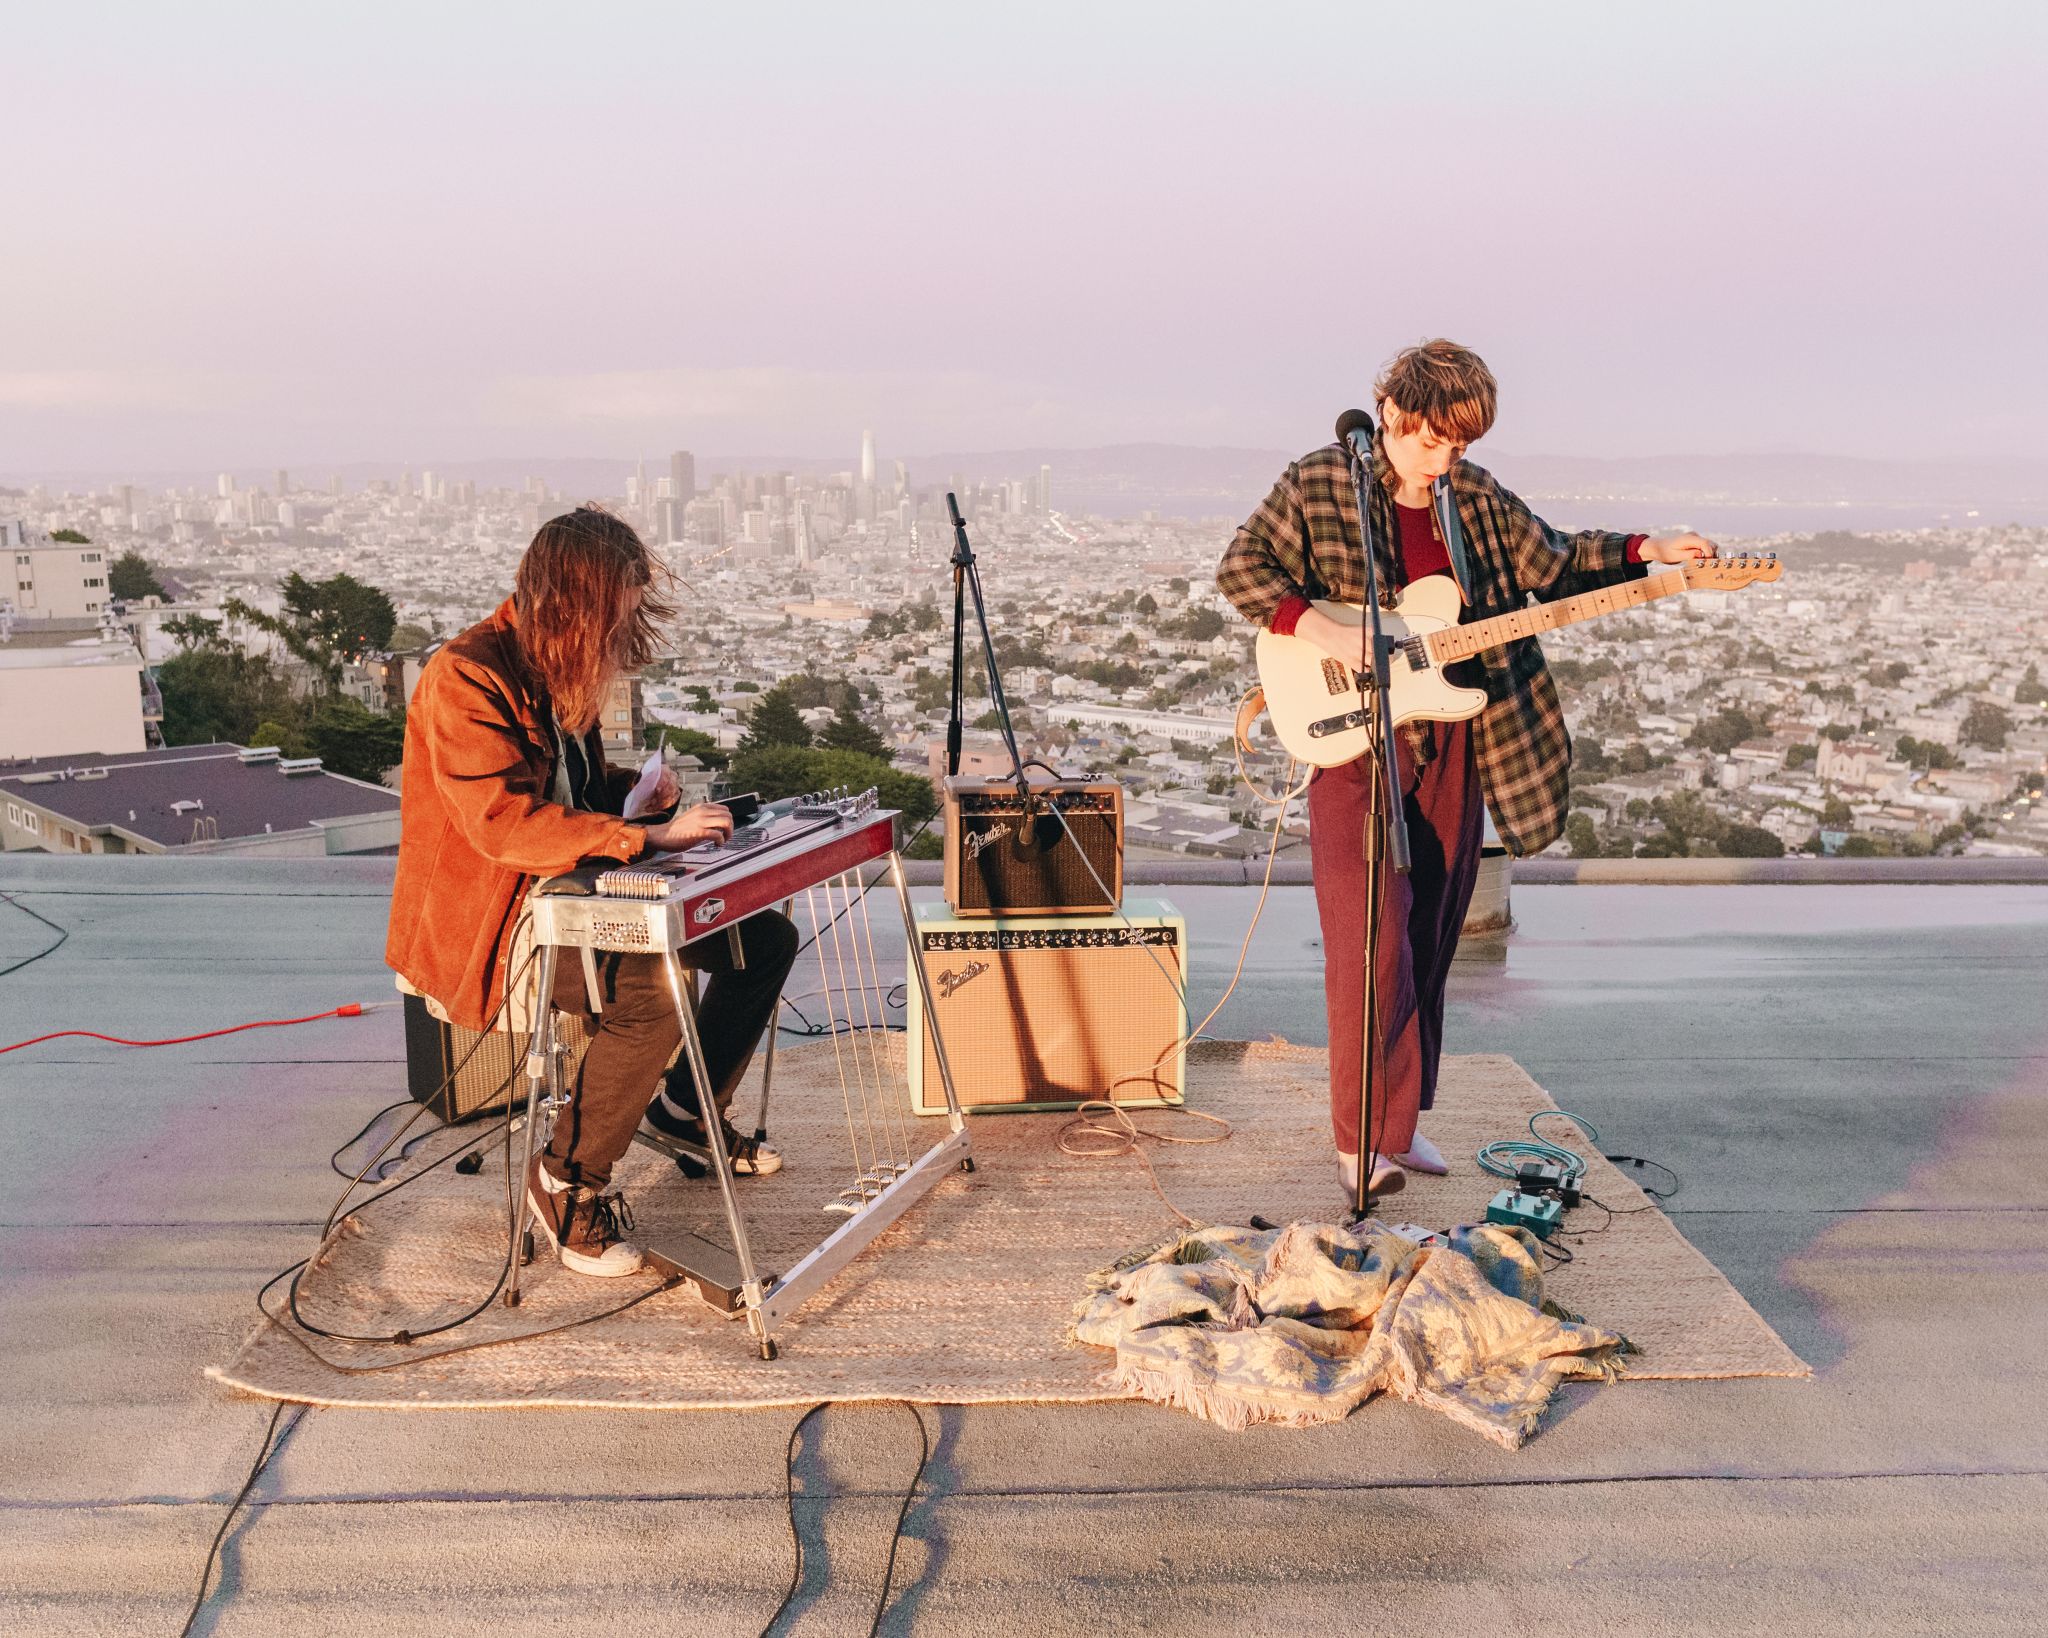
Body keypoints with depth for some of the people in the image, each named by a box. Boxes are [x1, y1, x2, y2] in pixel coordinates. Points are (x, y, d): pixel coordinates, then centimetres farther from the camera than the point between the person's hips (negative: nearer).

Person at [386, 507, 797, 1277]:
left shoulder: (562, 672, 9)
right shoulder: (466, 678, -20)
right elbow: (506, 823, -30)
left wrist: (633, 787, 2)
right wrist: (649, 837, -31)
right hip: (491, 914, -9)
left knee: (764, 938, 3)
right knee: (650, 994, -33)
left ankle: (687, 1103, 21)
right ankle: (567, 1177, -12)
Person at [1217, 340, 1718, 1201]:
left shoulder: (1478, 499, 10)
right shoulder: (1317, 483, -4)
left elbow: (1552, 562, 19)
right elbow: (1241, 567, -7)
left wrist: (1647, 551, 8)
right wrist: (1319, 628, -20)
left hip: (1452, 740, 5)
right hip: (1353, 737, -5)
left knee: (1430, 937, 10)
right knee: (1373, 939, -12)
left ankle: (1400, 1120, 22)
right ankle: (1363, 1137, -3)